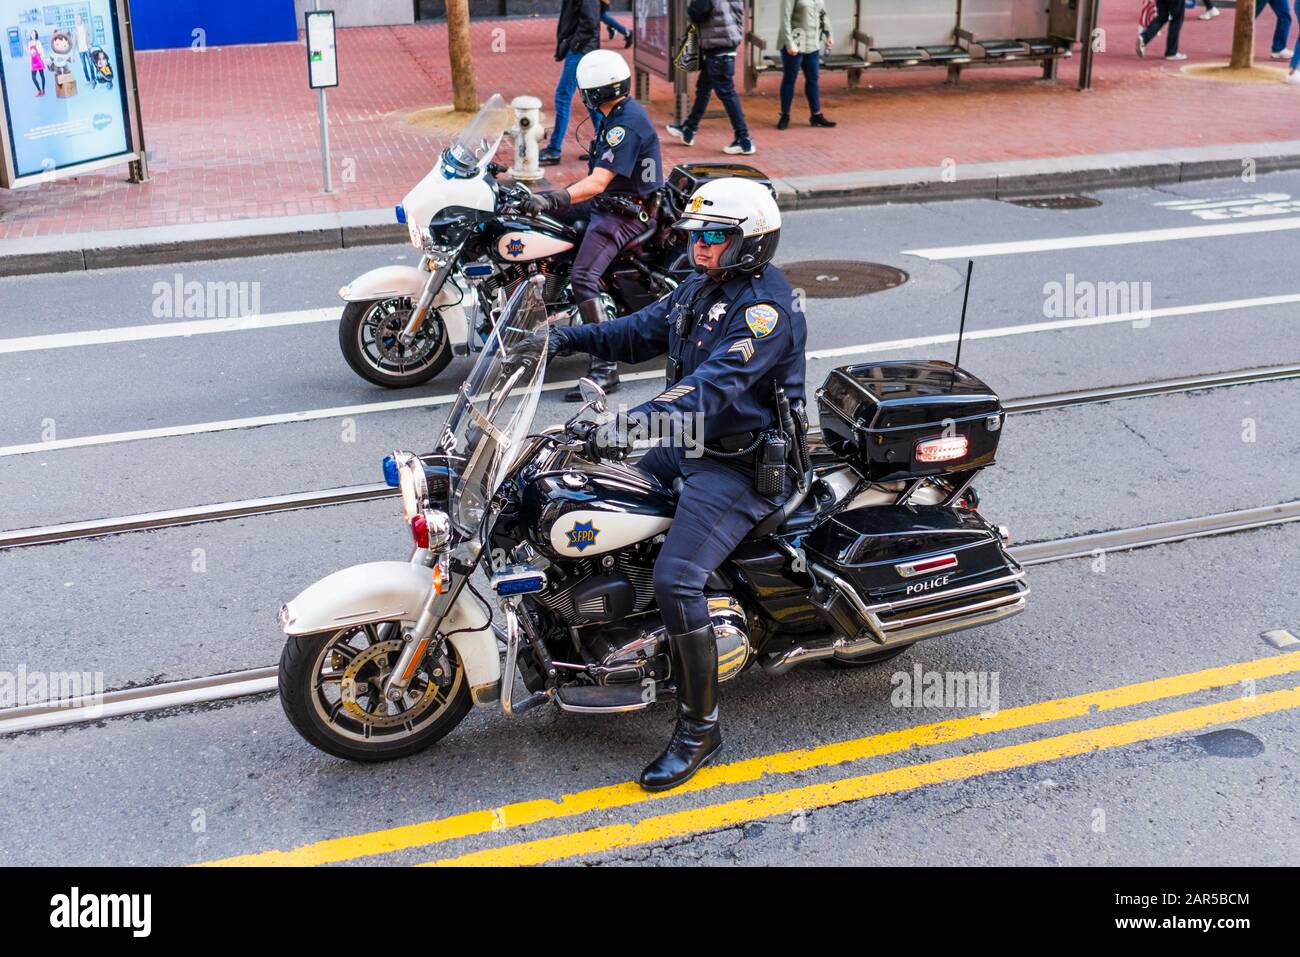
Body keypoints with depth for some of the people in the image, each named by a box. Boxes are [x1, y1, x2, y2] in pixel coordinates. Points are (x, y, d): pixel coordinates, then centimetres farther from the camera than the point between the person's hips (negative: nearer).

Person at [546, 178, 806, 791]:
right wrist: (569, 337, 0)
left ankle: (699, 728, -8)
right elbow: (641, 332, 17)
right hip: (690, 446, 10)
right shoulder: (702, 287, 11)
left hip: (743, 463, -10)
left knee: (676, 581, -23)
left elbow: (717, 384, -33)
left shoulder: (766, 307, -20)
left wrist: (638, 421, -45)